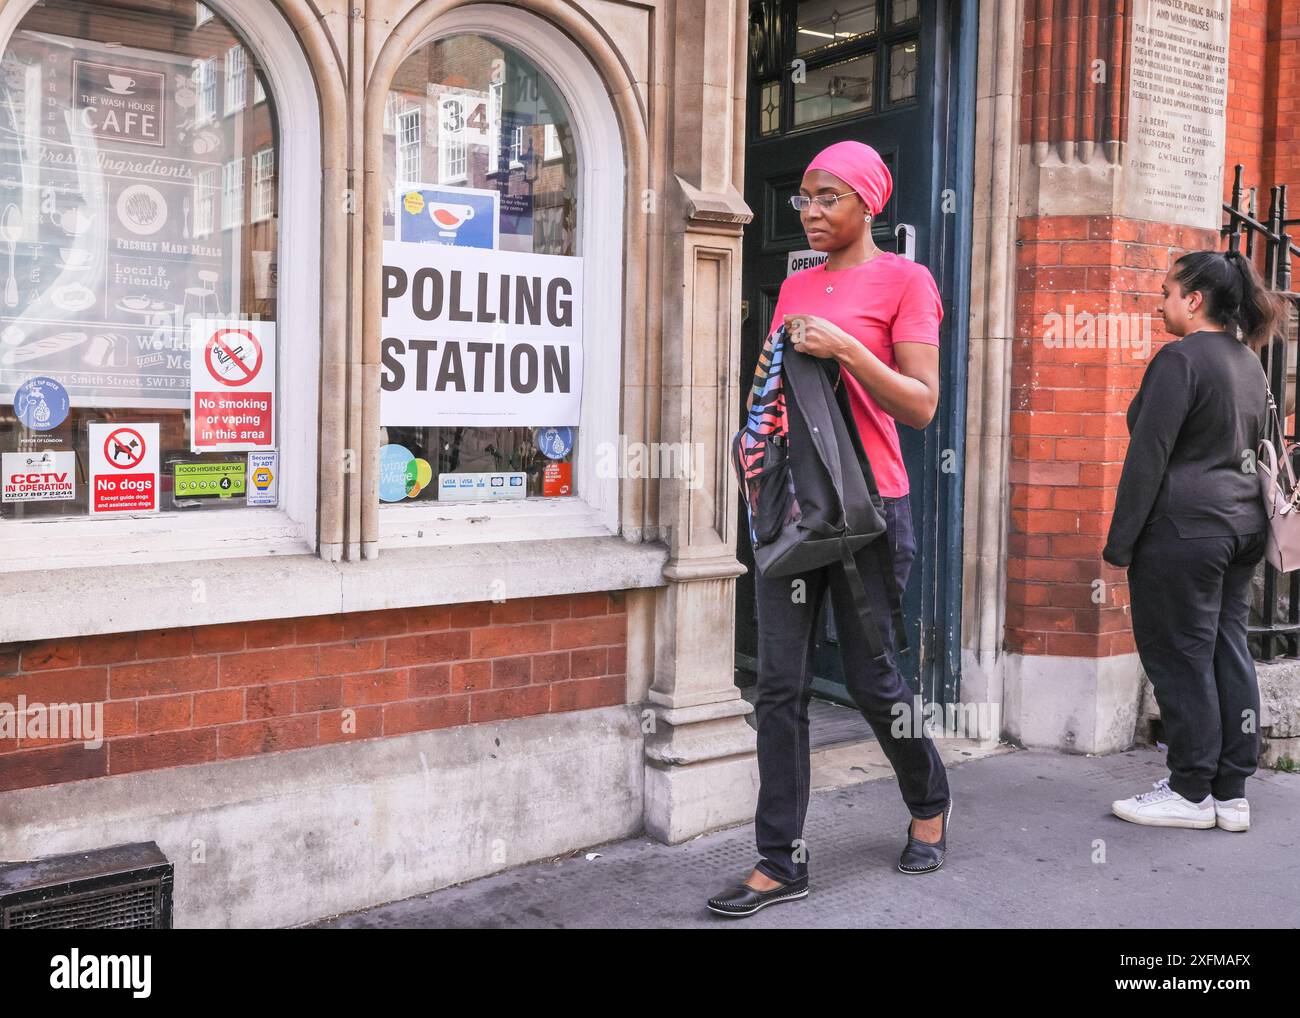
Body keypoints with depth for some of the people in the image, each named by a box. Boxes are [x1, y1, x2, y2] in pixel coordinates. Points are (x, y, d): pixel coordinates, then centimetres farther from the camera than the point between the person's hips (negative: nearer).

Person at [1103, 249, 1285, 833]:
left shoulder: (1181, 358, -13)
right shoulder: (1250, 364, 16)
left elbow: (1149, 454, -17)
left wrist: (1120, 541, -14)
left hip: (1185, 528, -9)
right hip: (1242, 524, 9)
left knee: (1181, 658, -1)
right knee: (1228, 653, 10)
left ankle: (1191, 794, 6)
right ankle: (1232, 794, 15)